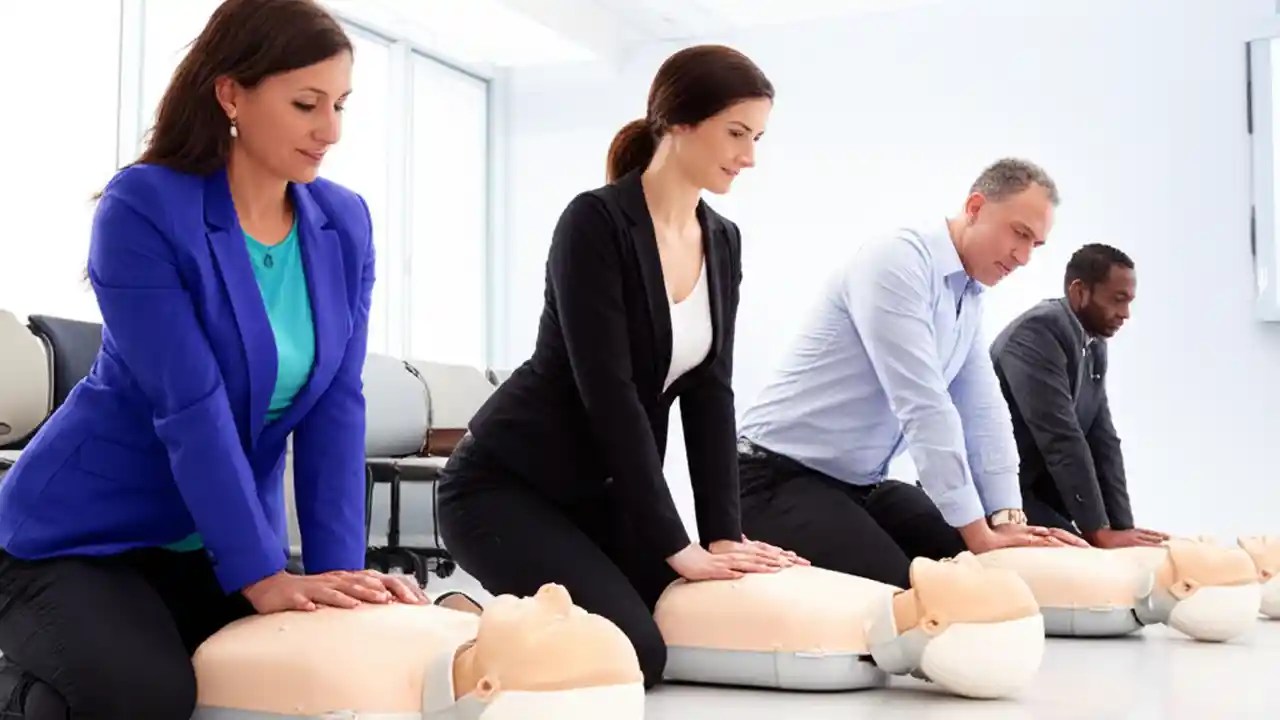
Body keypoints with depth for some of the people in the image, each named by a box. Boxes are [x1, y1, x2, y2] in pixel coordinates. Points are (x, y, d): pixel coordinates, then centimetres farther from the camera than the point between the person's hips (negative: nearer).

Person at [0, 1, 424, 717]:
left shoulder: (344, 225, -2)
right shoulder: (144, 208, -19)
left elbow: (337, 406, -6)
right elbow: (189, 406, -24)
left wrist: (340, 567, -15)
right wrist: (262, 576, -26)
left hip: (222, 537, 6)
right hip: (81, 533, -6)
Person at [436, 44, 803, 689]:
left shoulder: (723, 243, 4)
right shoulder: (595, 223, -19)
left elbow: (708, 392, 1)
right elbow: (608, 392, -24)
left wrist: (723, 533, -8)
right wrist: (676, 546, -22)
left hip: (605, 490, 8)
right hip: (506, 485, -8)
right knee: (632, 654, -20)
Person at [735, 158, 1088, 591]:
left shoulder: (971, 296, 8)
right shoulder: (898, 261, -21)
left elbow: (983, 412, 4)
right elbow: (924, 406, -27)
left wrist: (1006, 519, -8)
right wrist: (979, 533, -26)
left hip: (863, 483, 9)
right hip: (782, 478, -9)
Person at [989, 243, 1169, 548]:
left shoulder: (1095, 347, 8)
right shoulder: (1039, 330, -20)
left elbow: (1102, 440, 4)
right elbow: (1060, 438, -25)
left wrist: (1122, 525, -6)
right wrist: (1099, 531, -24)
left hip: (1032, 486, 9)